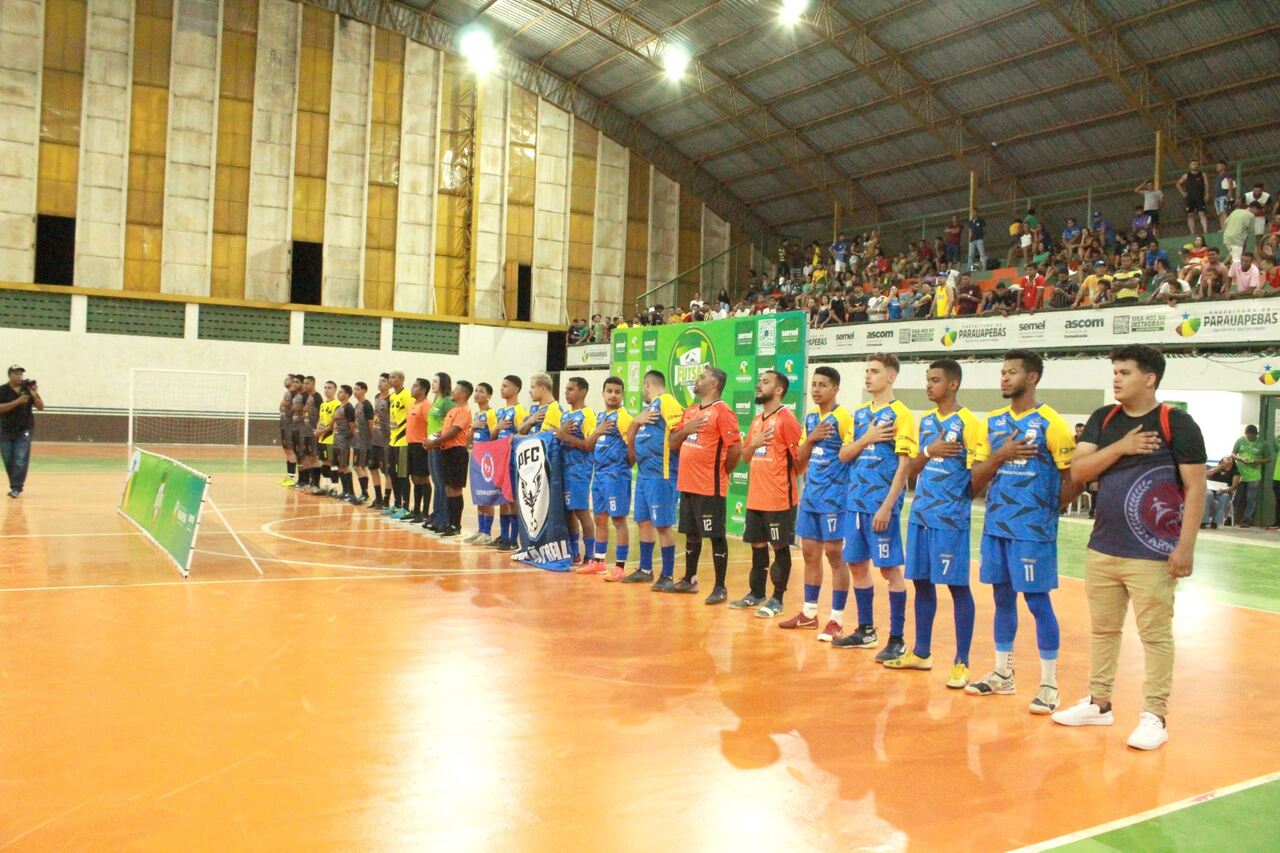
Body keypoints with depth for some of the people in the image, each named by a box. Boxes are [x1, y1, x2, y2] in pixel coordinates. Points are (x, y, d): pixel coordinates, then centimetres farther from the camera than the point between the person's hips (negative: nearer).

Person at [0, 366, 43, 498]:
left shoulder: (28, 388, 1)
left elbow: (41, 408, -1)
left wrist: (35, 395, -18)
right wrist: (17, 401, -23)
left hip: (24, 431, -1)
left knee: (20, 460, -10)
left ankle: (17, 488, -8)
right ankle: (15, 486, 19)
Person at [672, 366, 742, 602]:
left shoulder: (722, 411, -12)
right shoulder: (690, 411, 14)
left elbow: (736, 449, -17)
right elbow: (674, 442, 15)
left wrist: (722, 472, -3)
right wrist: (686, 429, -4)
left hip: (710, 487, -8)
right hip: (687, 484, 8)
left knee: (716, 536, -1)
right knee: (691, 534, 17)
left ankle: (720, 587, 6)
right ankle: (689, 579, 30)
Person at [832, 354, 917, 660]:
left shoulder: (900, 414, -7)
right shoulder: (859, 413, 13)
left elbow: (904, 464, -12)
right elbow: (844, 455, 11)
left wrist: (887, 506, -17)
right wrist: (866, 438, -8)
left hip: (881, 504, -7)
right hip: (855, 502, 7)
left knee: (890, 568, -2)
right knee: (857, 565, 12)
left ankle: (897, 639, 7)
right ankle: (865, 630, 25)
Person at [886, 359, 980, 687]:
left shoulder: (968, 422, -7)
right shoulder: (926, 420, 13)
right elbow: (913, 469, 10)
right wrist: (928, 451, -8)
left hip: (950, 518, -6)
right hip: (920, 514, 7)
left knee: (957, 586, 0)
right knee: (921, 582, 12)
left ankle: (961, 663, 9)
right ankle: (921, 653, 24)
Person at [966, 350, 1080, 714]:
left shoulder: (1050, 424, -9)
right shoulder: (992, 422, 9)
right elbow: (977, 479, 6)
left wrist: (1052, 507, -3)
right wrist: (1001, 455, -10)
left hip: (1033, 529, -6)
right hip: (996, 526, 6)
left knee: (1037, 601, -1)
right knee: (1003, 598, 14)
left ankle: (1049, 684, 10)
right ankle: (1002, 674, 25)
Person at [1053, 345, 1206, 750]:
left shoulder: (1177, 423, -7)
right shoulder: (1103, 420, 7)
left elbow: (1196, 487, -9)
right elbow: (1077, 472, 0)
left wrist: (1185, 546, -14)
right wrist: (1120, 447, -14)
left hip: (1152, 554, -5)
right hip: (1102, 549, 6)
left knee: (1156, 635, 2)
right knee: (1102, 629, 14)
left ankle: (1154, 716, 12)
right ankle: (1099, 704, 27)